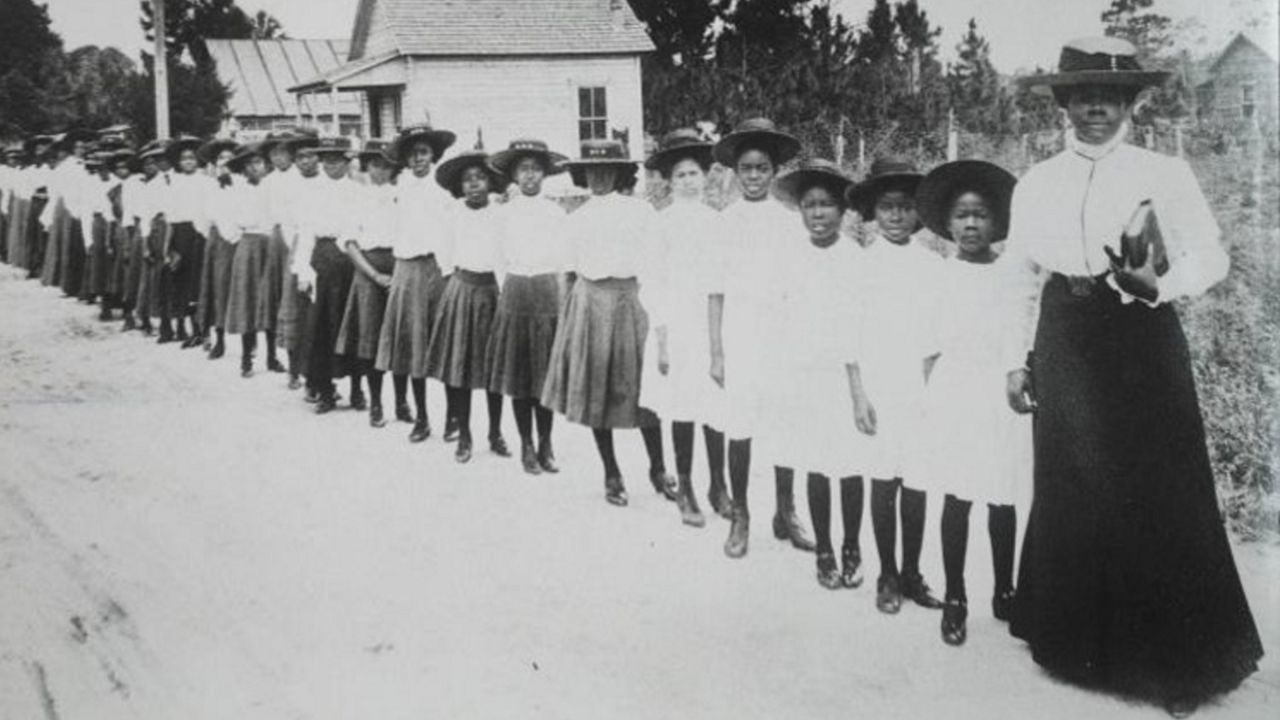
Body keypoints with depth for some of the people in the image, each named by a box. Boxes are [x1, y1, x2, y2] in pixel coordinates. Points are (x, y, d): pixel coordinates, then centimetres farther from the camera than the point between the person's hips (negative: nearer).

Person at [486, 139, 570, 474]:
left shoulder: (555, 212, 2)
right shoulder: (505, 212, 5)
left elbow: (561, 265, 3)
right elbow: (502, 259, 10)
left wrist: (563, 306, 0)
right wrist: (505, 293, 5)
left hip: (548, 290, -1)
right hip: (515, 292, 1)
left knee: (547, 374, 3)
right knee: (517, 374, 3)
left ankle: (546, 444, 14)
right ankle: (526, 446, 12)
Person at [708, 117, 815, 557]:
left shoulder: (788, 221, 2)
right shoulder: (725, 221, 2)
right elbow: (716, 291, 4)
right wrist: (716, 352, 2)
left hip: (782, 327, 1)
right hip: (738, 328, -1)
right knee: (739, 428, 0)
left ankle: (785, 512, 22)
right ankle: (740, 517, 16)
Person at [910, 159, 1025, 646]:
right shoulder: (939, 275, 2)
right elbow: (930, 348, 4)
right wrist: (931, 399, -1)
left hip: (1001, 396, 1)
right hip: (954, 393, -1)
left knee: (1003, 499, 7)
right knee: (956, 500, 2)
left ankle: (1004, 593, 21)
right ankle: (955, 599, 11)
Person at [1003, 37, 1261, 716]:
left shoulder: (1166, 175, -1)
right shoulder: (1034, 184, 8)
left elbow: (1210, 257, -3)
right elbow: (1020, 280, 12)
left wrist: (1157, 284, -22)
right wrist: (1016, 360, 9)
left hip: (1143, 338, -3)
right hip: (1065, 347, 3)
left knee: (1159, 494, -1)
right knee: (1071, 494, 9)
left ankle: (1175, 660, 11)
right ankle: (1077, 642, 24)